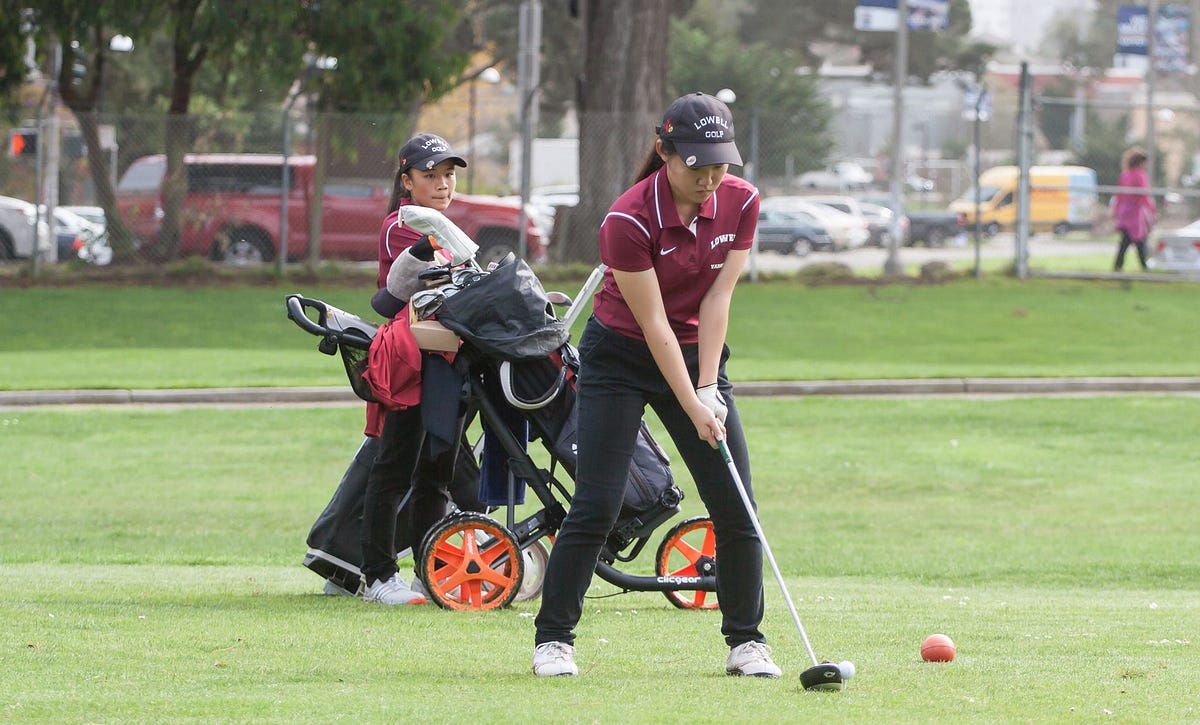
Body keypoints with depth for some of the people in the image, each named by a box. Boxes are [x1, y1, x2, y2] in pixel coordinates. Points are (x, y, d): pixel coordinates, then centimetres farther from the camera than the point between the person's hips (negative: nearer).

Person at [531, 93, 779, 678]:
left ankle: (746, 641, 8)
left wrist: (708, 389, -13)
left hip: (698, 355, 4)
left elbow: (716, 300, -8)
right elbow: (653, 324, -21)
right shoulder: (629, 220, -24)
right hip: (620, 358, -4)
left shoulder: (741, 202, -10)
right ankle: (553, 639, 1)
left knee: (736, 506, -3)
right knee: (596, 507, -10)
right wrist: (693, 408, -23)